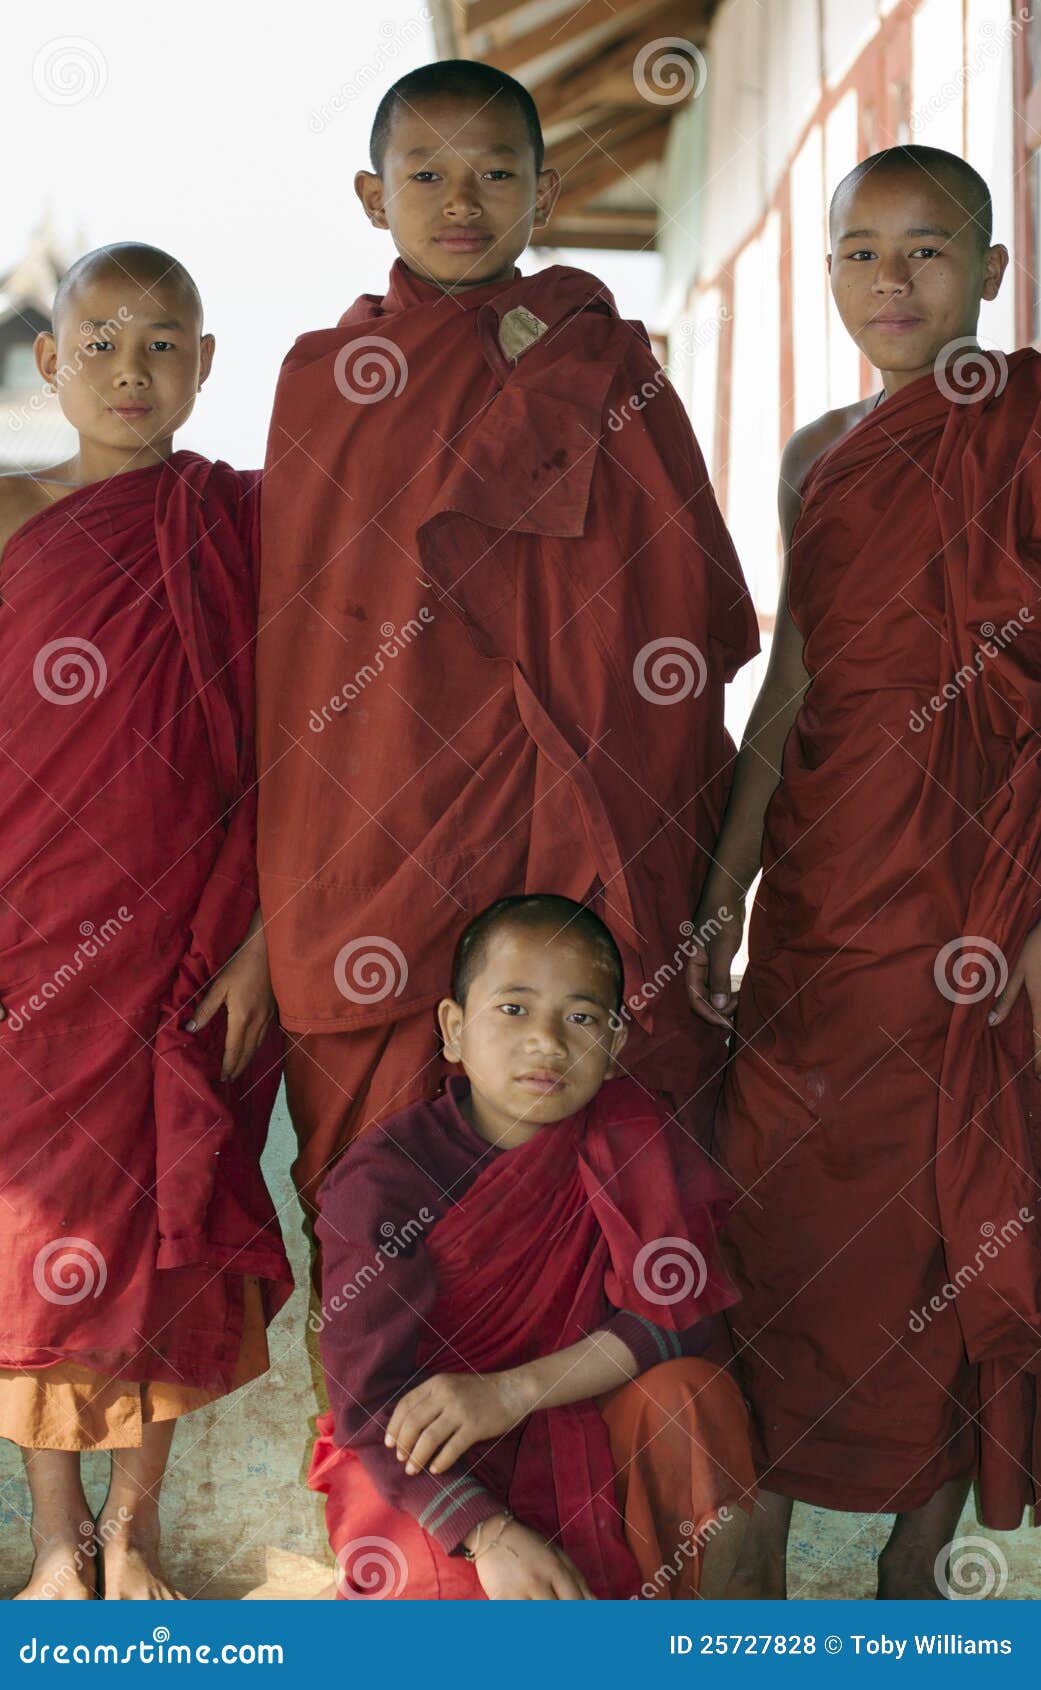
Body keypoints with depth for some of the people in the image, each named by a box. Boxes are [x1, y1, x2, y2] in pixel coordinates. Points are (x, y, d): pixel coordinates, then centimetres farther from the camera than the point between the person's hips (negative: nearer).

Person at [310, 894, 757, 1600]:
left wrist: (512, 1391, -25)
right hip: (422, 1462, -3)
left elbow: (678, 1315, -14)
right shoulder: (380, 1179, -17)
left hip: (578, 1424, 3)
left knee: (694, 1394, -24)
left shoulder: (629, 1137, -9)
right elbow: (367, 1402, -18)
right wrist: (491, 1535, -31)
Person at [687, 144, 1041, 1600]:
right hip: (822, 890, 5)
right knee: (789, 1213, 6)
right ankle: (758, 1563, 17)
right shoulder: (817, 455, 13)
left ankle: (918, 1560, 19)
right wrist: (722, 894, 11)